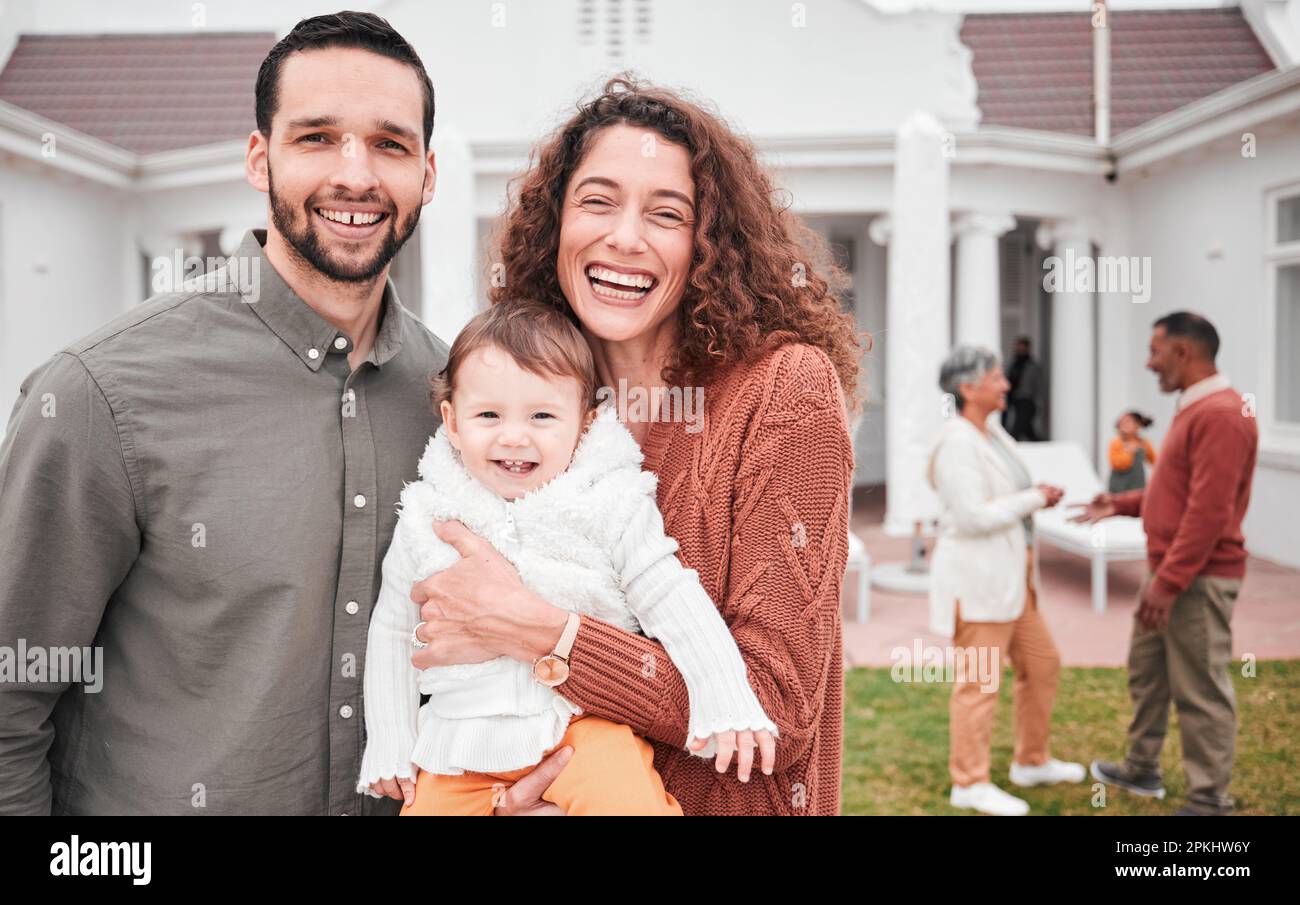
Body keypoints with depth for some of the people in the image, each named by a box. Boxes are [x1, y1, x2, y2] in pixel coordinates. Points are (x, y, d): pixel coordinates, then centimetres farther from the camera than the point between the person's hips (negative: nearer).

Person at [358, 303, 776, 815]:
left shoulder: (612, 507, -8)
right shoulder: (426, 520, 0)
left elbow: (672, 603, -5)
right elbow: (393, 630, 10)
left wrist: (724, 706, -10)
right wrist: (388, 746, 11)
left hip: (584, 719, -3)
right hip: (465, 737, 4)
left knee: (622, 795, -28)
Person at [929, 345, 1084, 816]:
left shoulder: (993, 432, 11)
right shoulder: (957, 443, -19)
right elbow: (972, 516, -24)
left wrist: (1039, 496, 3)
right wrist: (1034, 499, -15)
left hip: (1010, 576, 10)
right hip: (975, 577, -10)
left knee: (1042, 664, 18)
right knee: (979, 683, 0)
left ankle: (1031, 762, 33)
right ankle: (969, 782, 13)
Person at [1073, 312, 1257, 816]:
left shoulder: (1220, 414, -20)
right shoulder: (1194, 409, 14)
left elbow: (1209, 510, -24)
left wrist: (1169, 582, -24)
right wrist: (1122, 504, 16)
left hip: (1199, 579, -10)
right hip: (1170, 571, 10)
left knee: (1200, 691, -1)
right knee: (1146, 670, 19)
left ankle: (1209, 802, 9)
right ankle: (1142, 769, 34)